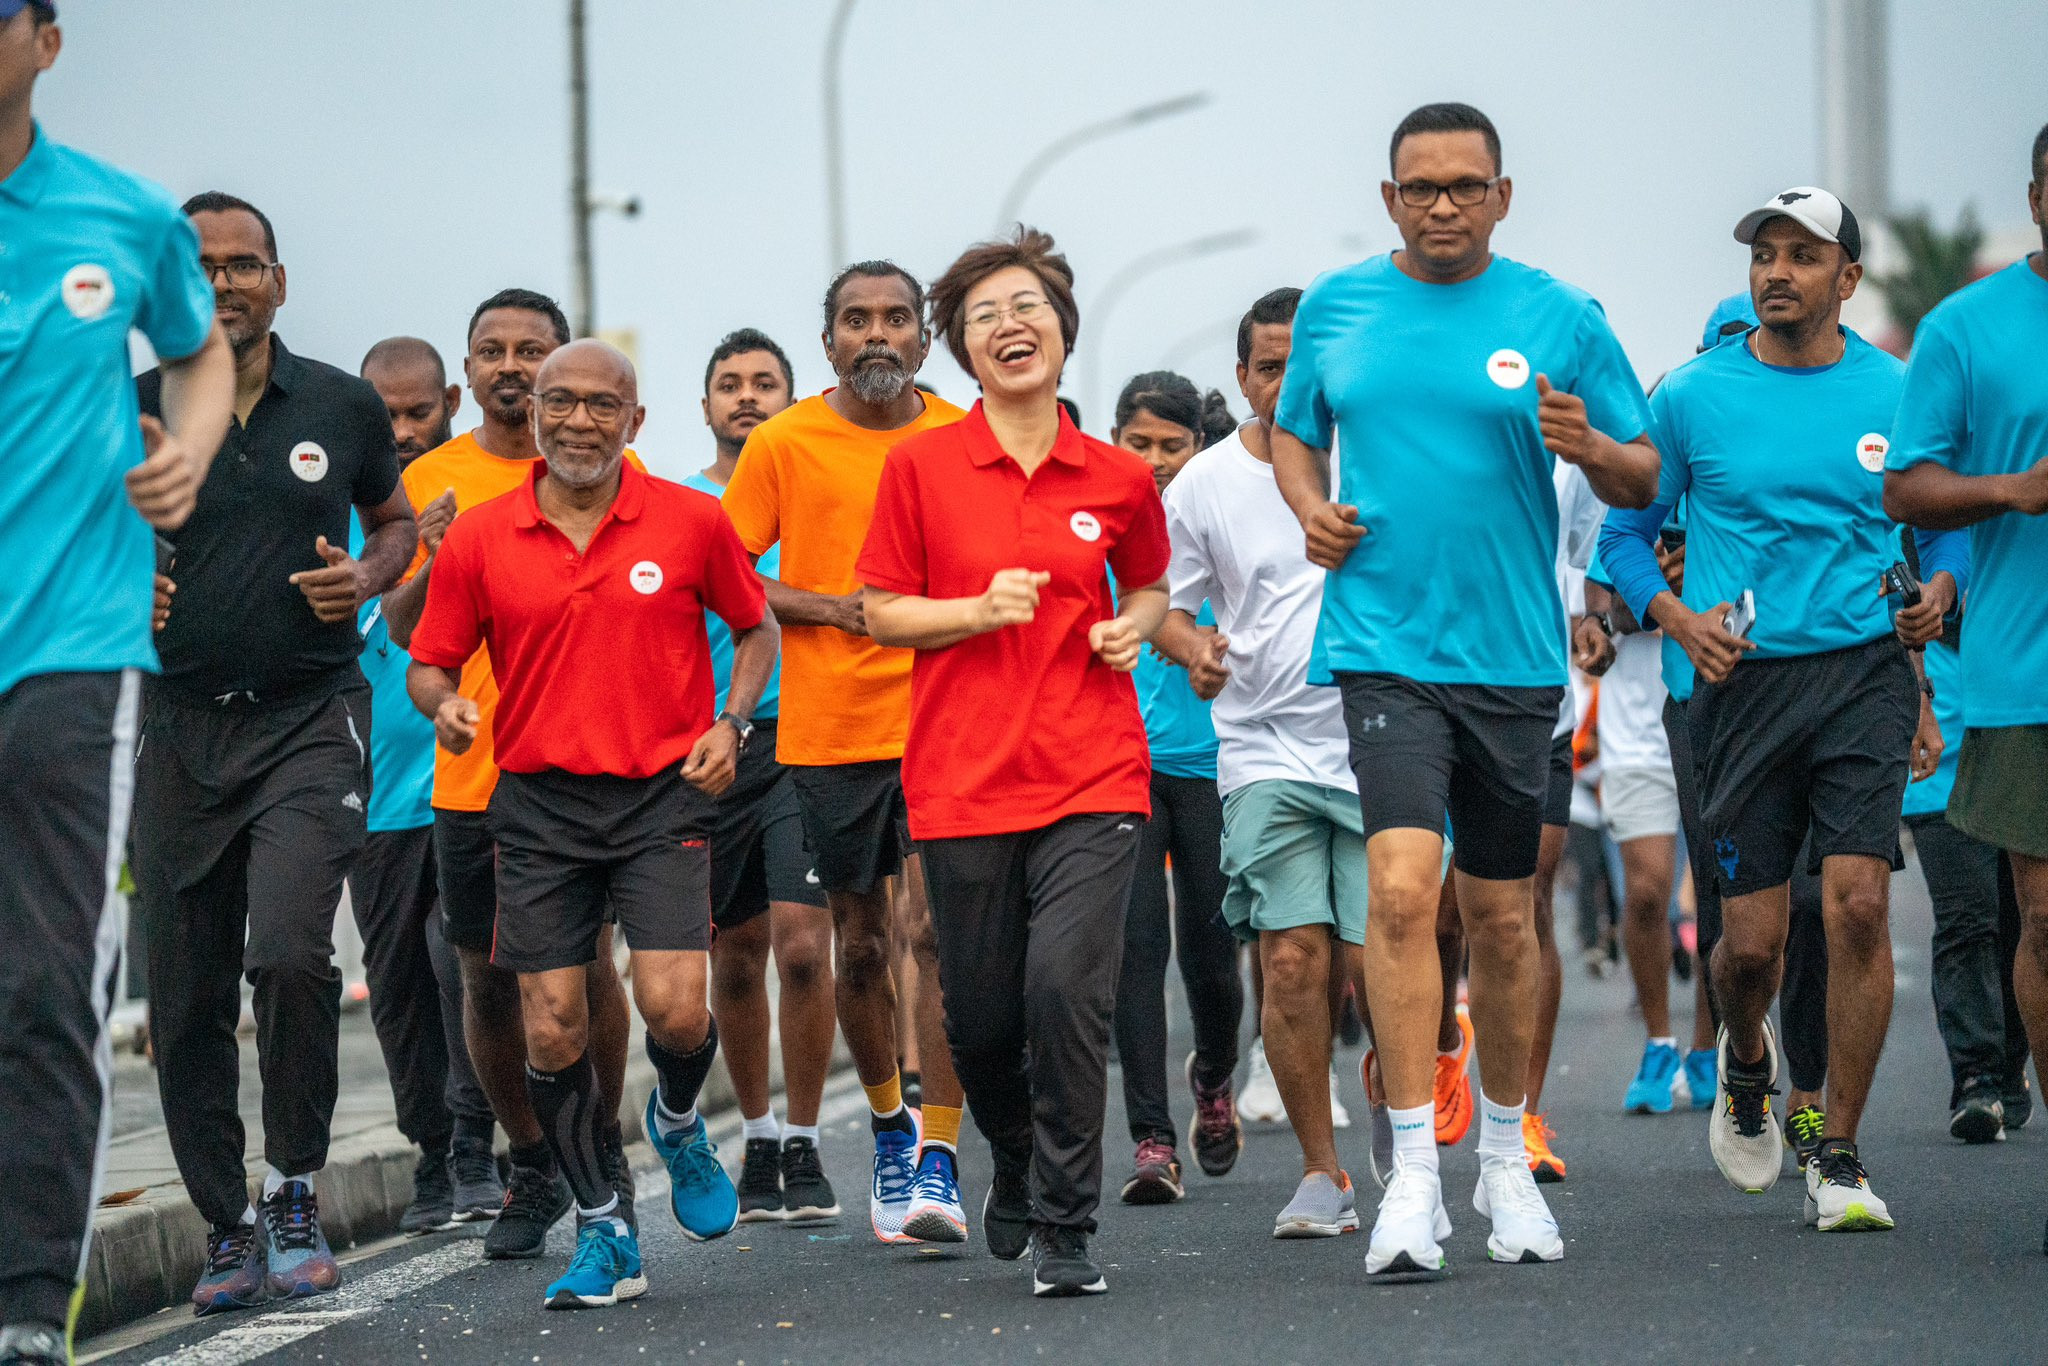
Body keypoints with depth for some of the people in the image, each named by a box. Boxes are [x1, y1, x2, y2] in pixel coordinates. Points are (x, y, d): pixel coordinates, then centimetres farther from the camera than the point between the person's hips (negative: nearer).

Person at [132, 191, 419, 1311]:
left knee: (290, 952, -21)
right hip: (182, 725, 2)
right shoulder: (131, 415, 2)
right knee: (185, 997, 4)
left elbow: (395, 518, 21)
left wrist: (368, 576, -1)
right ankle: (227, 1228, 18)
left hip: (311, 717, -2)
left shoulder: (342, 408, 4)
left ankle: (295, 1193, -3)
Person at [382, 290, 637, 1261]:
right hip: (471, 771, 3)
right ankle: (531, 1169, 22)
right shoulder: (431, 481, 8)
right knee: (487, 980, 6)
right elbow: (402, 629, 7)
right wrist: (432, 559, -13)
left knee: (584, 965, -5)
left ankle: (602, 1144, 17)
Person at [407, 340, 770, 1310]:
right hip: (538, 802, 1)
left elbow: (755, 626, 14)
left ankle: (677, 1123, 22)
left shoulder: (692, 522, 0)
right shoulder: (478, 539, 1)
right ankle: (603, 1232, 16)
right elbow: (430, 663, 10)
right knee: (551, 1030, -2)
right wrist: (445, 704, -13)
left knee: (675, 1008, -14)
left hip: (663, 794, -1)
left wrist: (731, 724, -2)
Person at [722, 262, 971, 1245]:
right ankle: (887, 1123, 33)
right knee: (859, 943, 11)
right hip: (829, 730, 1)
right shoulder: (785, 444, 1)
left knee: (941, 929, -12)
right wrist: (833, 605, -11)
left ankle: (936, 1159, -10)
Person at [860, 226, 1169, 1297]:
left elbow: (1149, 584, 23)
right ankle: (1015, 1161, 39)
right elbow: (879, 611, 4)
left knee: (1068, 987, -17)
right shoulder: (920, 466, 1)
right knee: (980, 1011, 7)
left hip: (1092, 776, 0)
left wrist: (1133, 627, 2)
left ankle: (1063, 1225, -4)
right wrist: (981, 609, -11)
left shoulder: (1119, 480, 6)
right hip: (962, 778, 0)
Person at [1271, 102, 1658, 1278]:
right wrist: (1309, 508, 2)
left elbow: (1645, 481, 4)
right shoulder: (1336, 307, 6)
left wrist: (1592, 448, -18)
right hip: (1382, 642, -1)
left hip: (1514, 652, 1)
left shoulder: (1561, 319, 1)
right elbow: (1294, 432, 23)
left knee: (1503, 916, 10)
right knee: (1403, 890, -17)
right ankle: (1414, 1176, -16)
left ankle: (1506, 1157, 28)